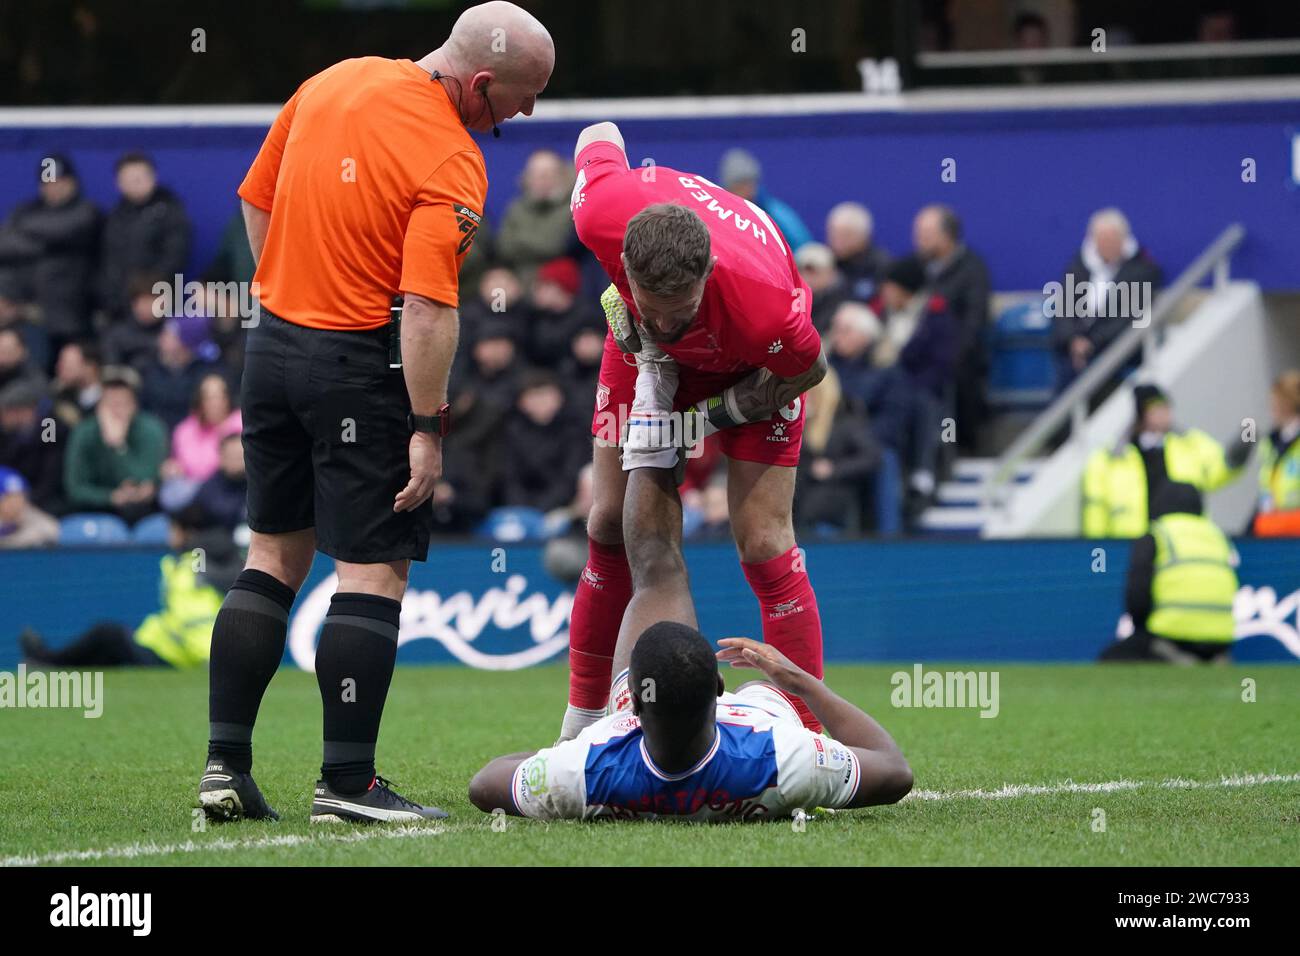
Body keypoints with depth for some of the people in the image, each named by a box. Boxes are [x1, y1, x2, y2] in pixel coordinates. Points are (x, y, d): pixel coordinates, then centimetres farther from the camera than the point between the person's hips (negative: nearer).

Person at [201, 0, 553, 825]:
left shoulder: (333, 82, 5)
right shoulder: (451, 164, -18)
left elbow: (255, 199, 13)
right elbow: (427, 310, -23)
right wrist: (427, 429, -18)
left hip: (275, 345, 7)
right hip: (365, 364, -7)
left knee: (274, 555, 15)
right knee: (373, 571, -1)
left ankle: (226, 764, 13)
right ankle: (348, 782, -2)